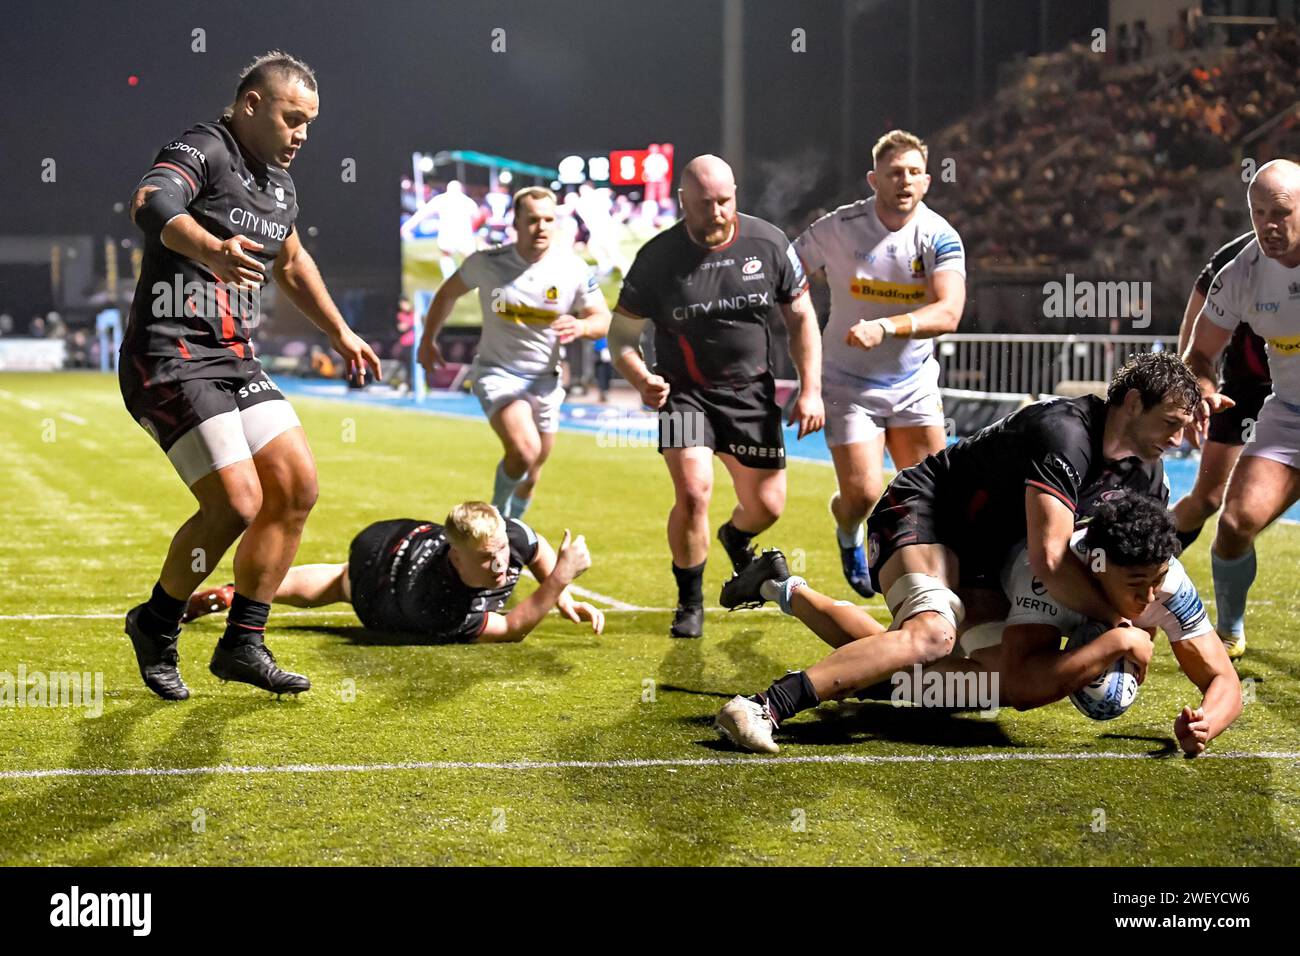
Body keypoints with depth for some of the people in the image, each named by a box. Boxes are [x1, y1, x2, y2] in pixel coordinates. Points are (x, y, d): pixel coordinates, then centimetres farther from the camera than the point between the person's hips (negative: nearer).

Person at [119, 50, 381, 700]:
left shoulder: (279, 186, 18)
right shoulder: (201, 151, -10)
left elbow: (292, 263, 37)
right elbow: (150, 205, -32)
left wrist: (340, 334, 41)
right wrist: (212, 250, -51)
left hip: (234, 358, 9)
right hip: (169, 359, -9)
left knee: (297, 487, 1)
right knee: (237, 501, -16)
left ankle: (242, 644, 11)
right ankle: (156, 628, 7)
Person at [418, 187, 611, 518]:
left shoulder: (573, 268, -9)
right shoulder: (487, 263, -11)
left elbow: (604, 320, -2)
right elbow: (448, 292, 8)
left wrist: (580, 326, -25)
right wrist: (428, 340, 13)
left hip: (544, 379, 3)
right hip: (497, 372, -3)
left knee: (530, 477, 14)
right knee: (524, 450, -28)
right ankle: (496, 514, -3)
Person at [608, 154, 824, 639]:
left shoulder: (768, 243, -7)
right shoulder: (657, 257, -12)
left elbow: (801, 317, 3)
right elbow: (621, 334, -5)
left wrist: (810, 390, -4)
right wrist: (642, 379, -26)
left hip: (752, 392, 2)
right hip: (685, 393, -2)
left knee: (767, 505, 6)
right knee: (693, 493, -21)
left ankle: (735, 537, 45)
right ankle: (690, 603, 2)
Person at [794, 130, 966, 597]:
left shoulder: (940, 237, -11)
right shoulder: (837, 229, -13)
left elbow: (948, 313, -25)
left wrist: (886, 326, -40)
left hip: (914, 383, 2)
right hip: (848, 383, -2)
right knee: (863, 495, -9)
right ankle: (848, 535, 30)